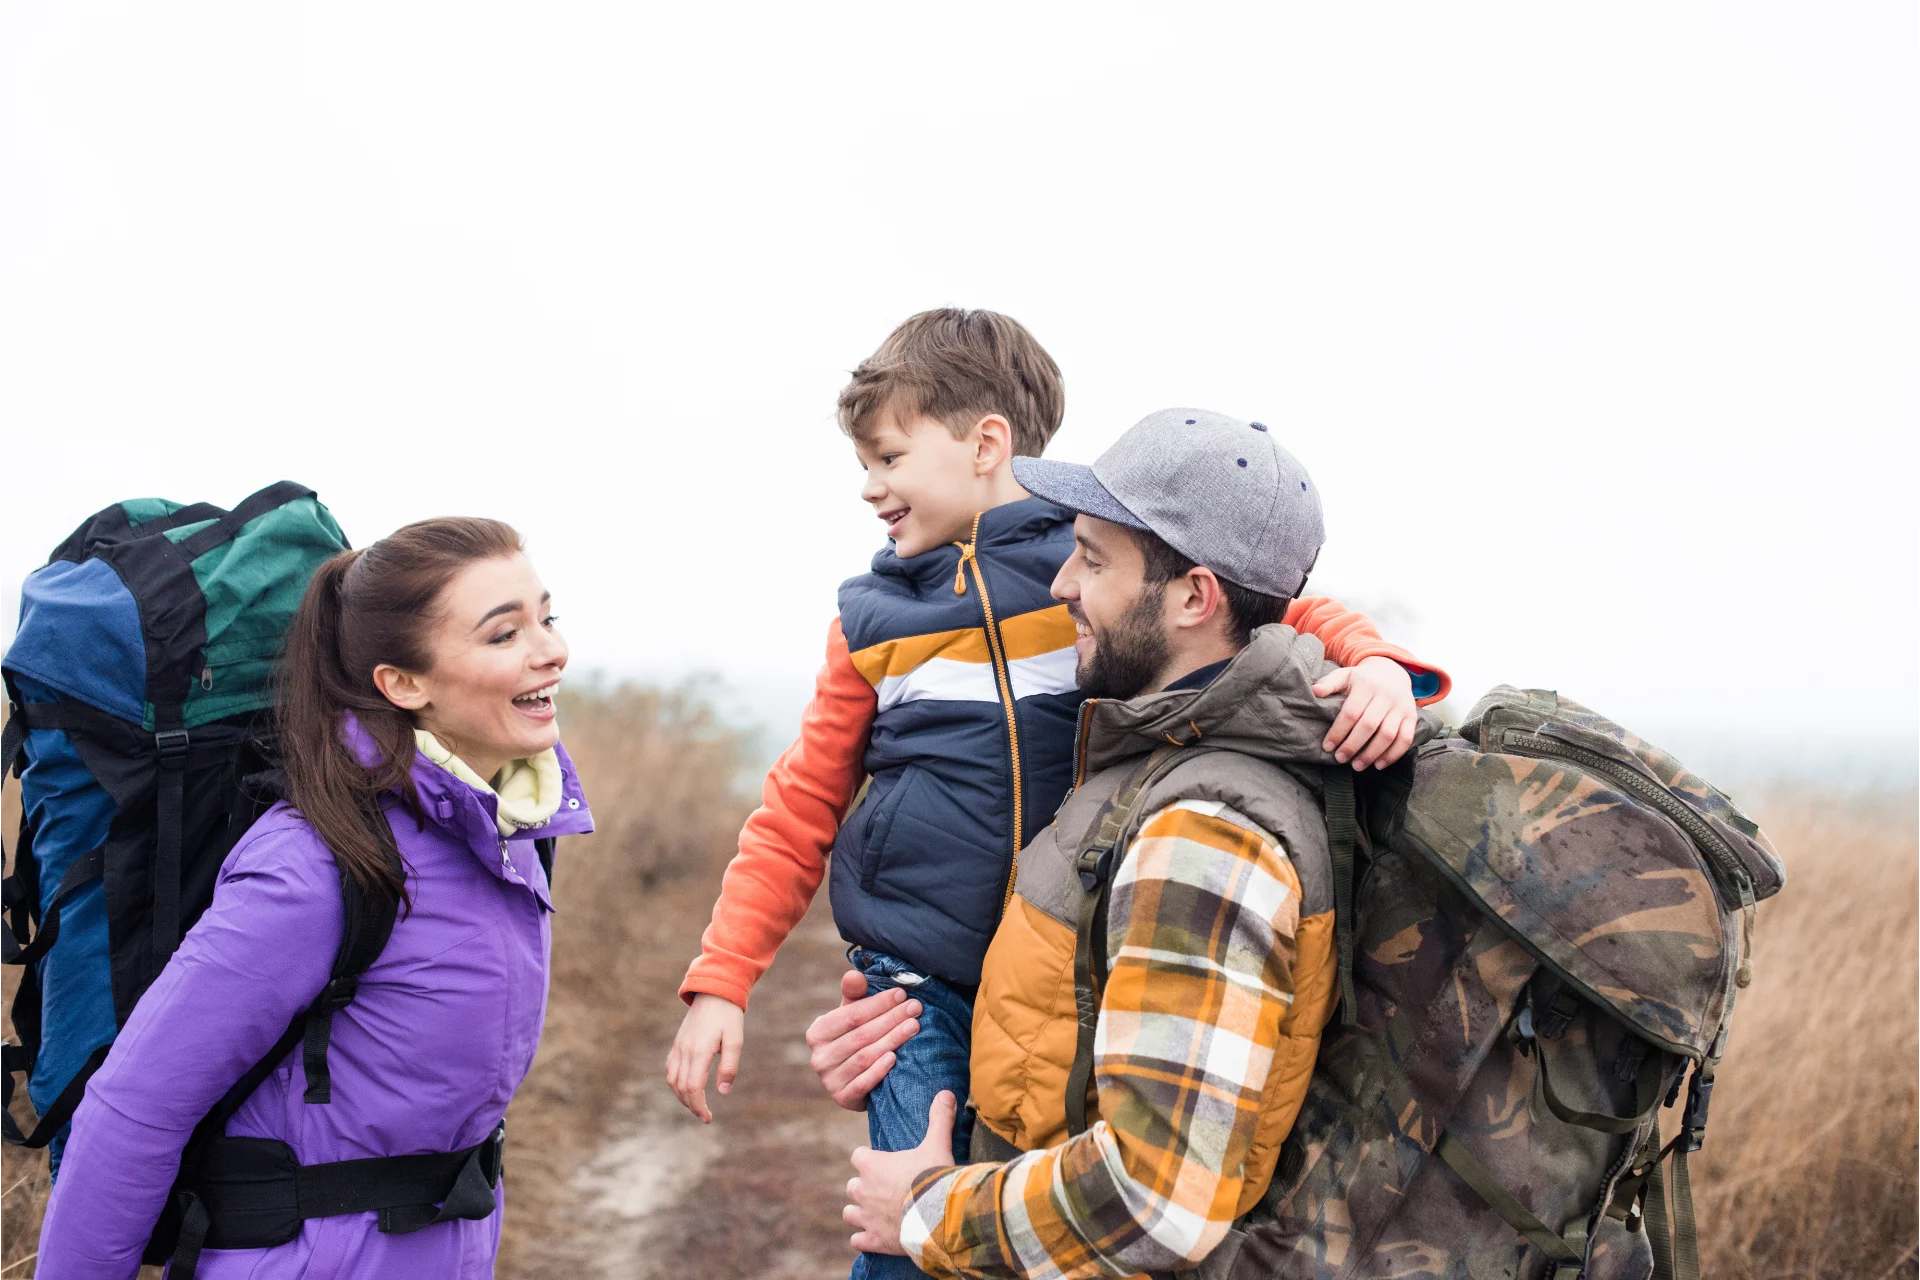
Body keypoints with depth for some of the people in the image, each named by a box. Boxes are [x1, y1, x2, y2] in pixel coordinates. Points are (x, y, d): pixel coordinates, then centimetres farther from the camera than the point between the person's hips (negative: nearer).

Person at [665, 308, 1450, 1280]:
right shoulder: (875, 617, 9)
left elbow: (1282, 617, 2)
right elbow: (799, 811, 13)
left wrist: (1374, 666, -21)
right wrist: (720, 981, 6)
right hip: (922, 983, 1)